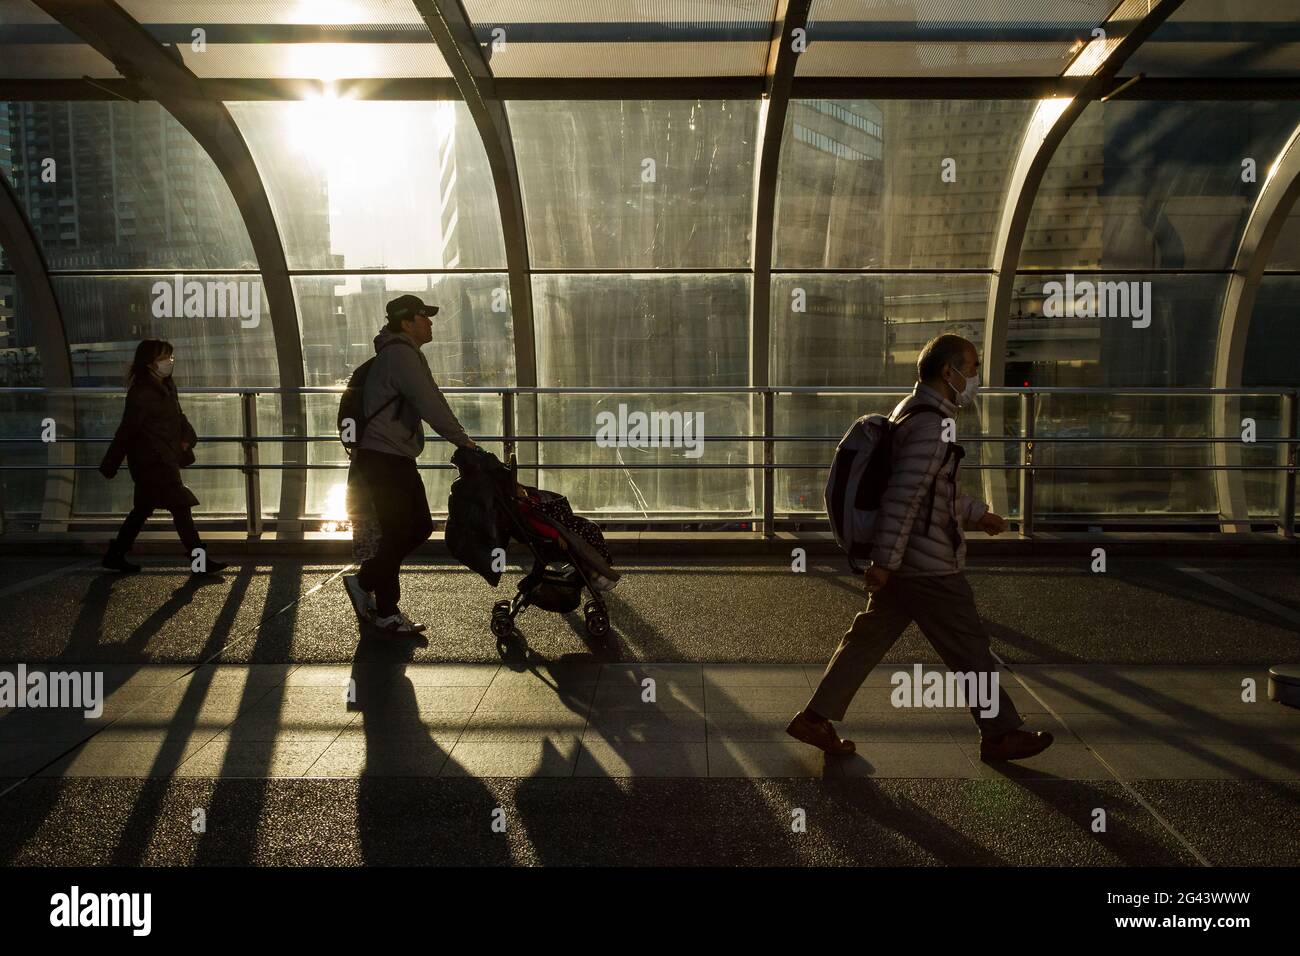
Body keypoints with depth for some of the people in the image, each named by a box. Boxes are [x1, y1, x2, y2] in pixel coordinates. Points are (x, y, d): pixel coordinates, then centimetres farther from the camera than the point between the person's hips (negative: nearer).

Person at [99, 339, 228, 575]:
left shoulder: (167, 386, 11)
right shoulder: (141, 393, -16)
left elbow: (177, 415, 22)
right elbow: (127, 430, -16)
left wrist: (187, 436, 1)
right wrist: (110, 466, -12)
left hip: (165, 459, 10)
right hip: (152, 460, -10)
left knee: (144, 508, 16)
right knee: (180, 507, -8)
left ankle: (115, 556, 26)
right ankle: (200, 561, -4)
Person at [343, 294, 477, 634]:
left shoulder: (402, 353, 19)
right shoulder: (400, 354, -15)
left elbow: (422, 403, 22)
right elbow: (429, 403, -25)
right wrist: (463, 440, -23)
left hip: (397, 459, 10)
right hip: (385, 459, -10)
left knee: (420, 527, 12)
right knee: (397, 535, -4)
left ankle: (364, 580, 23)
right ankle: (386, 613, 8)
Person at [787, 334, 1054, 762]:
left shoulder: (911, 412, 15)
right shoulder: (931, 425, -19)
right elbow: (903, 495, -26)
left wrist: (977, 513, 29)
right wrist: (884, 560, -26)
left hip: (903, 562, 10)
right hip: (929, 566, -10)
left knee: (869, 637, 12)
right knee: (970, 649, 5)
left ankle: (815, 719, 16)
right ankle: (1000, 734, 21)